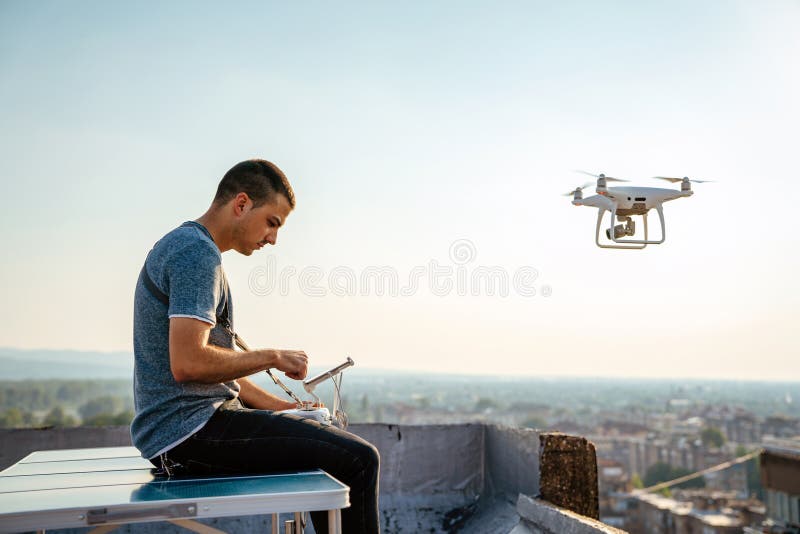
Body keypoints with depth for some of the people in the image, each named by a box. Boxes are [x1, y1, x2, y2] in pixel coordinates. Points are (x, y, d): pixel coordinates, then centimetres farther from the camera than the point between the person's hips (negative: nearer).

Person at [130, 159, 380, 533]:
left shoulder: (181, 245, 17)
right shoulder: (198, 252, -15)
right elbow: (188, 364, -27)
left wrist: (279, 406, 13)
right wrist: (272, 357, -13)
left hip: (177, 429, 11)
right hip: (191, 429, -11)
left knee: (329, 449, 22)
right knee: (359, 459, -15)